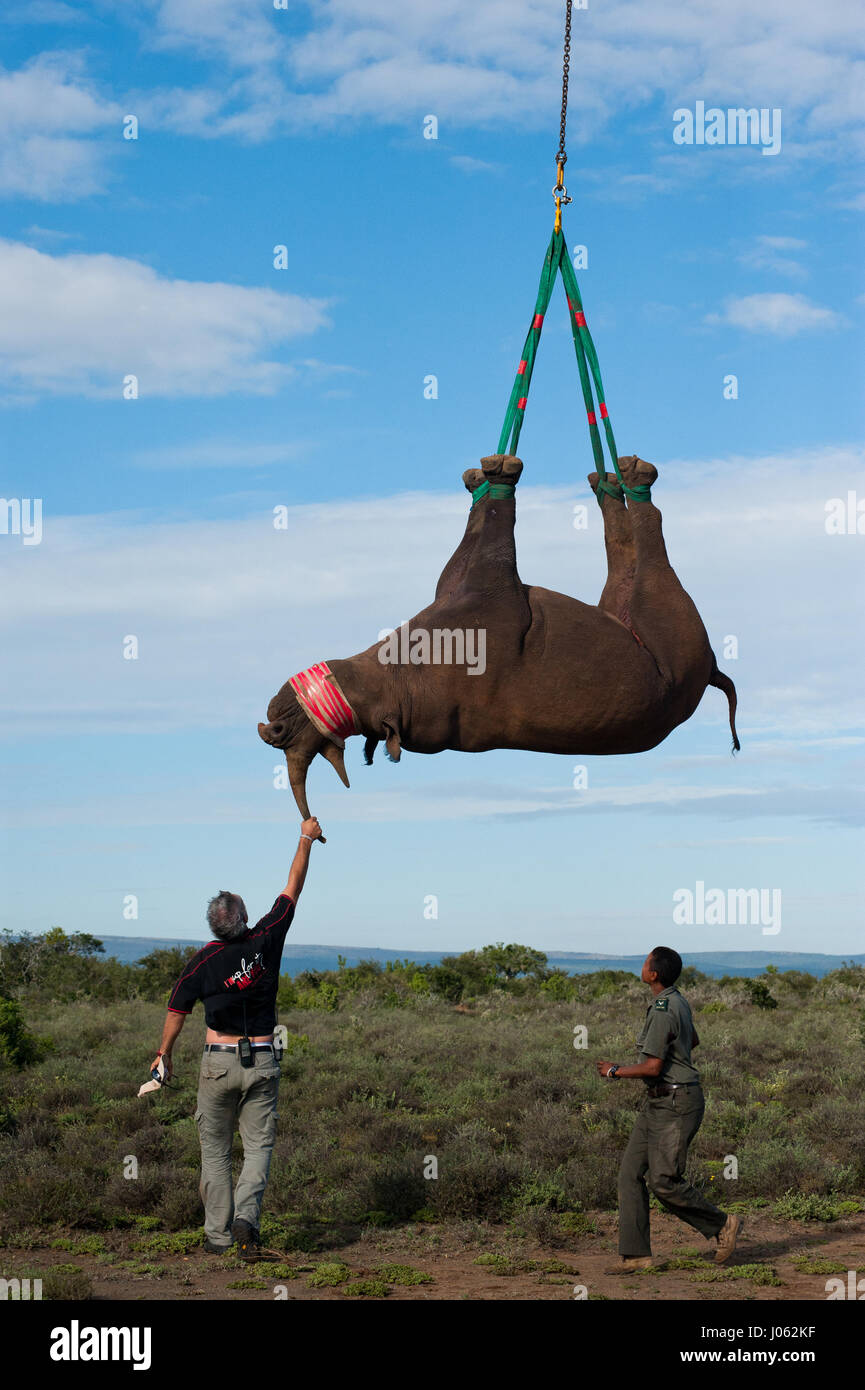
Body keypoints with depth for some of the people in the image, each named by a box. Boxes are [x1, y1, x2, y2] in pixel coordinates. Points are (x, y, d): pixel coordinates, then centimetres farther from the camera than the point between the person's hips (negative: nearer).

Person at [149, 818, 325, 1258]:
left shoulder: (204, 960, -6)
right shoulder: (266, 940, -6)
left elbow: (177, 1011, 3)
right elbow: (293, 888, 5)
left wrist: (164, 1055, 18)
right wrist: (306, 839, 16)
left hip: (219, 1061, 0)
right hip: (262, 1061, 0)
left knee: (215, 1149, 9)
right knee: (259, 1145, 5)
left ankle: (218, 1233, 7)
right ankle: (246, 1217, -16)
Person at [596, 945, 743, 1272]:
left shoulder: (663, 1011, -21)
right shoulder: (677, 1000, 11)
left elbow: (653, 1067, -22)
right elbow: (692, 1040, 28)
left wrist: (615, 1071, -8)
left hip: (676, 1104, -10)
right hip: (657, 1101, 10)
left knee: (664, 1182, -9)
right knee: (631, 1173, 5)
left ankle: (723, 1226, 9)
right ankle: (635, 1254, 5)